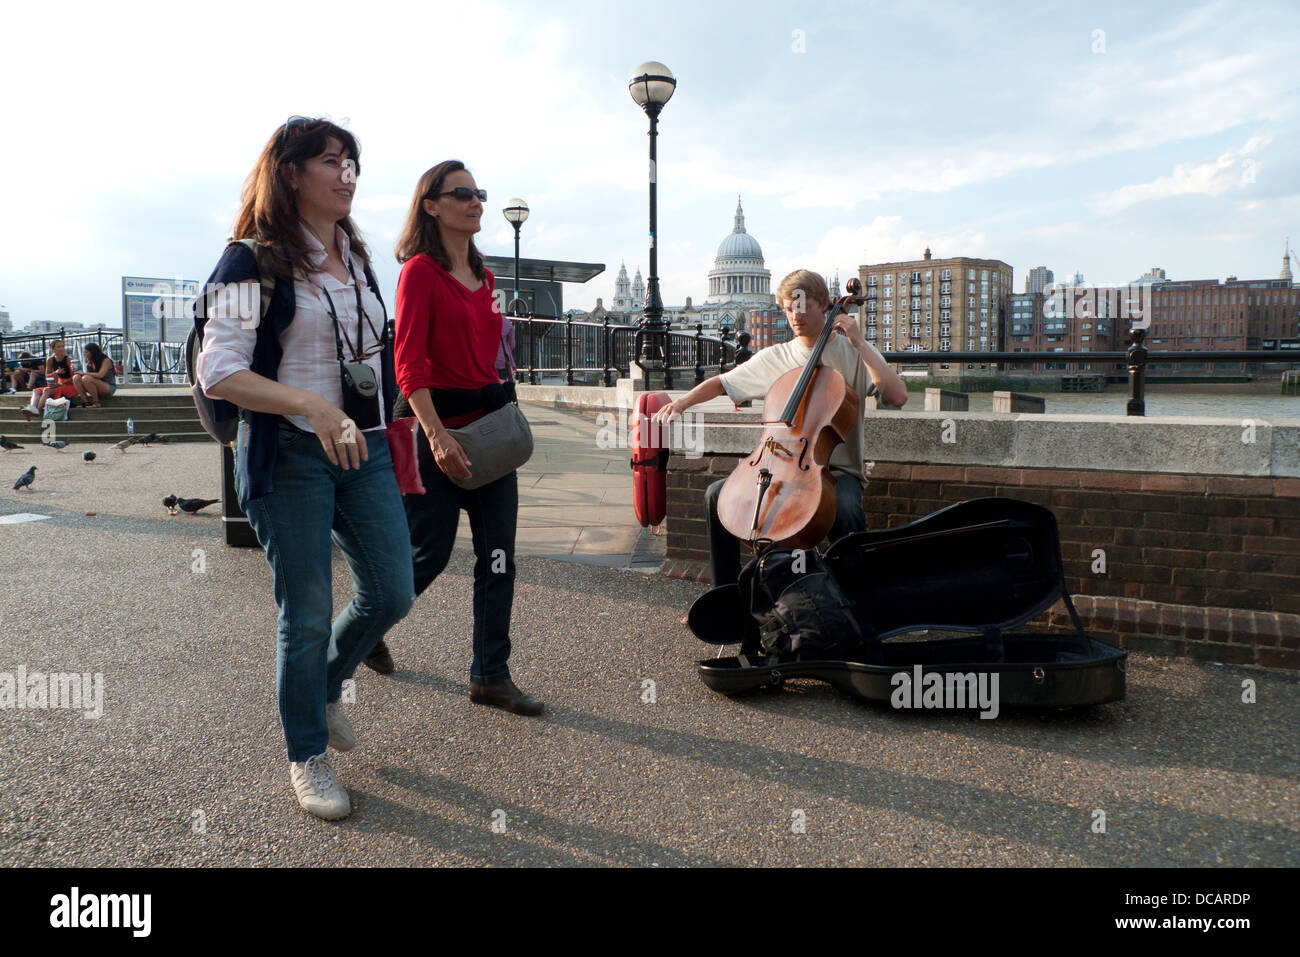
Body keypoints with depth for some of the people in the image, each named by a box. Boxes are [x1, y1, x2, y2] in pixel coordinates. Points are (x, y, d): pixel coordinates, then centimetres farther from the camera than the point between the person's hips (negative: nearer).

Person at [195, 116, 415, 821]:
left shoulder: (356, 257, 14)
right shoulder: (253, 260, -6)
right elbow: (218, 371, -14)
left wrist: (391, 433, 19)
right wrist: (310, 405, -26)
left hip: (365, 450, 6)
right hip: (289, 457, -6)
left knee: (392, 593, 5)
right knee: (308, 613, 1)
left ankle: (326, 685, 34)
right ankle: (307, 756, 21)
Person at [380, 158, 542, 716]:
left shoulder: (482, 276, 15)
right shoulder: (420, 271, -8)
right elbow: (408, 364, -15)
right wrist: (437, 435, -23)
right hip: (441, 427, -7)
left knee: (497, 557, 5)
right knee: (430, 554, 3)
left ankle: (491, 677, 15)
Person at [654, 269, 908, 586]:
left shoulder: (853, 353, 1)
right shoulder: (774, 358, 10)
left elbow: (897, 396, -15)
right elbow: (720, 383, 18)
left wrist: (859, 343, -15)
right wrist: (683, 401, 0)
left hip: (837, 469, -4)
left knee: (847, 511, -36)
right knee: (717, 494, -15)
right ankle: (726, 593, -2)